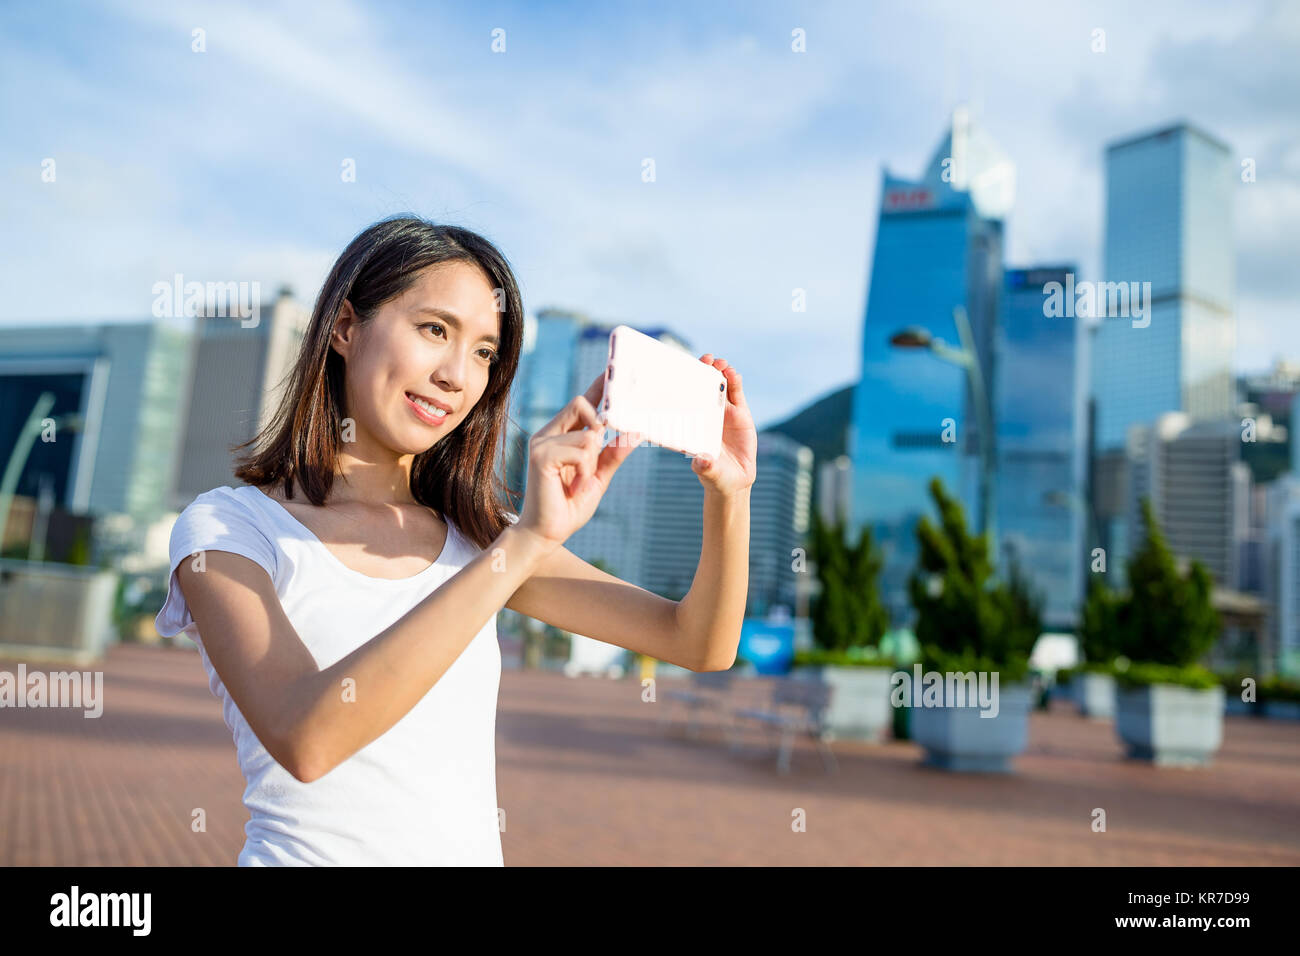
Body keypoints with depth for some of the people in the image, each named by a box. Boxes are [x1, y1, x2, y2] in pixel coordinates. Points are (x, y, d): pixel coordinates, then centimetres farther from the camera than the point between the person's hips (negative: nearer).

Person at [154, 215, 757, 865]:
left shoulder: (477, 541, 6)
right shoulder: (225, 528, -5)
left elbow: (698, 643, 3)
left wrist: (728, 492, -13)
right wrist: (527, 541, -26)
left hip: (473, 850, 3)